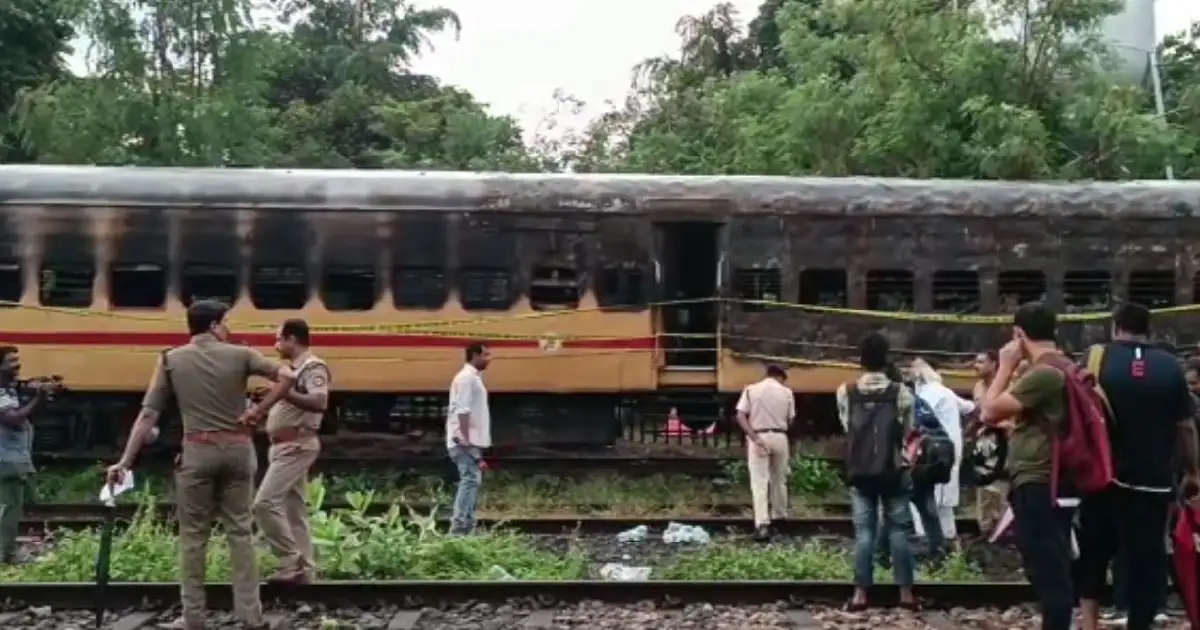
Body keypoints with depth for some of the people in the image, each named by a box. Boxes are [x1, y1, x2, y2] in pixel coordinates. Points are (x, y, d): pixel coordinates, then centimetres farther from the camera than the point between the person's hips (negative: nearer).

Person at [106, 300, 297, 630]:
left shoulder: (171, 360, 1)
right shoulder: (240, 354, 0)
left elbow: (148, 415, -1)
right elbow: (287, 377, -9)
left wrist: (125, 460, 1)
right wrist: (258, 410, -4)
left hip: (197, 451, 0)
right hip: (237, 448, 1)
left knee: (193, 536, 8)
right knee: (240, 531, 8)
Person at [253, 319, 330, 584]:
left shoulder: (313, 367, -14)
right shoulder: (294, 368, 17)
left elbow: (319, 403, -30)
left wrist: (285, 392, -33)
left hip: (295, 447, -10)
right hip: (286, 447, 10)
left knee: (264, 502, -14)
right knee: (294, 508, 10)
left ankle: (292, 562, -8)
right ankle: (303, 568, 14)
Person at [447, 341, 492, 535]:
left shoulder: (474, 377, 18)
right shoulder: (466, 378, -13)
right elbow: (462, 411, -20)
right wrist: (466, 439, -24)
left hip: (472, 441, 10)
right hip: (466, 442, -10)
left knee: (471, 480, 11)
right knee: (471, 480, -13)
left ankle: (463, 527, 13)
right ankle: (459, 528, -16)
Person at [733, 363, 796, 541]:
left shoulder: (751, 389, 1)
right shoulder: (787, 392, 4)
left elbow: (741, 416, -9)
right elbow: (790, 419, 3)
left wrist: (755, 438, -14)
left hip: (759, 437, -2)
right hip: (779, 437, 2)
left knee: (759, 482, -4)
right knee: (779, 479, 20)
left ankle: (762, 524, -14)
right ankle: (779, 515, 35)